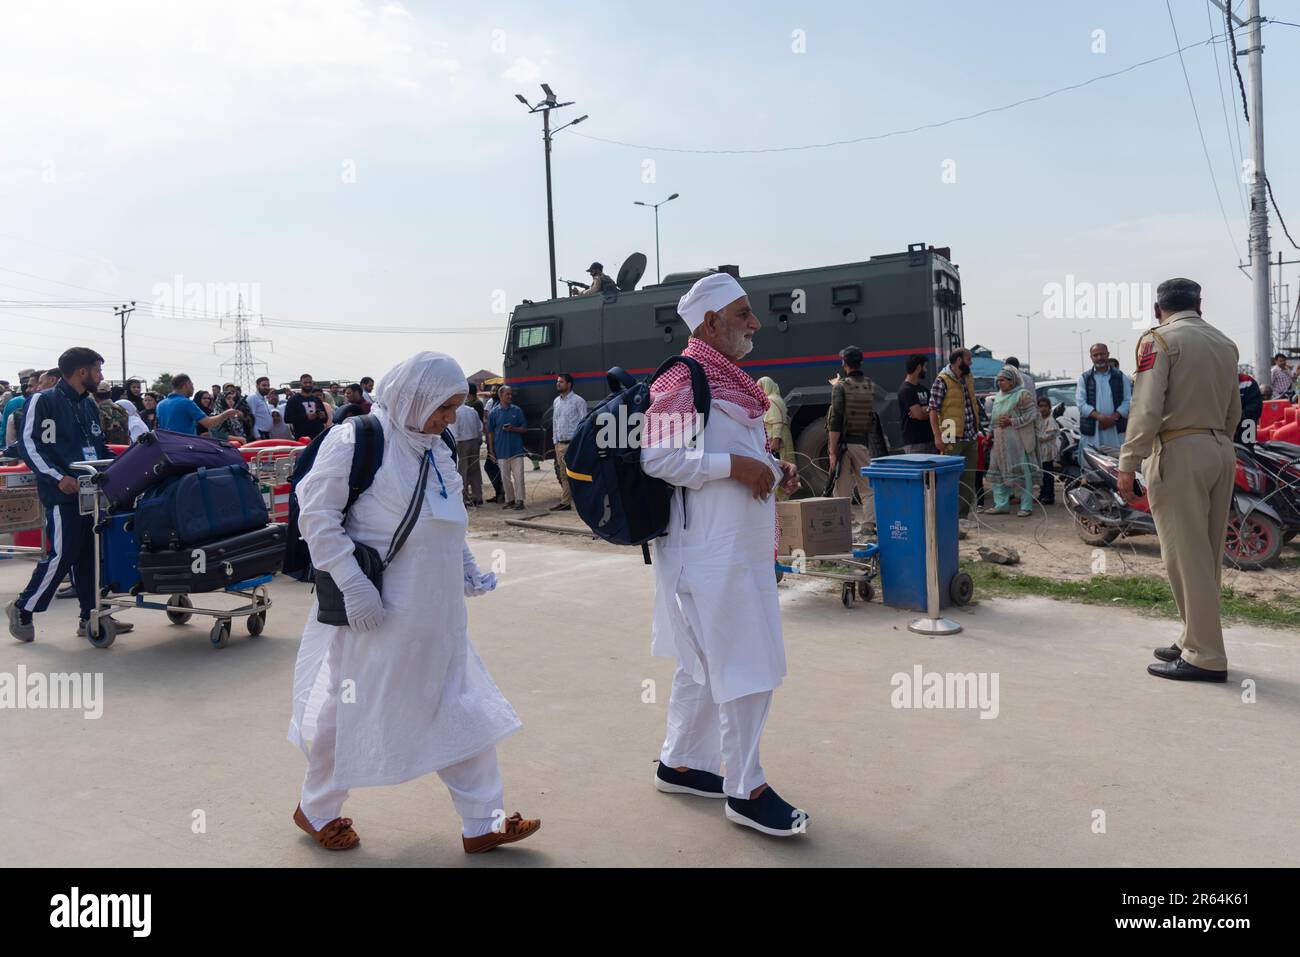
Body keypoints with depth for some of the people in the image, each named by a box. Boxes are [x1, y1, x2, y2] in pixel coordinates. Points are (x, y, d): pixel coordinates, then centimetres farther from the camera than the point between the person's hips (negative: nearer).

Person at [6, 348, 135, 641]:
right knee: (62, 555, -7)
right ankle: (22, 609, 12)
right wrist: (58, 477, -21)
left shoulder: (89, 405, 16)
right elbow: (29, 444, -12)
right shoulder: (44, 400, -6)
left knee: (89, 555, 8)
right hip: (63, 494, -7)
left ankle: (91, 616, 15)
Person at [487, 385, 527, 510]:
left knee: (518, 476, -5)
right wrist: (491, 451, 2)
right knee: (505, 477, 7)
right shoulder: (494, 413, 3)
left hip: (516, 449, -1)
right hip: (501, 451, 1)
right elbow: (490, 433, 6)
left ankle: (519, 500, 0)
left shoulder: (517, 410, 3)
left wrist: (513, 429, -14)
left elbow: (523, 429, 6)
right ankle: (510, 500, 18)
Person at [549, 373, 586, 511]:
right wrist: (556, 441, 14)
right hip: (560, 444, 7)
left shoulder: (578, 401, -6)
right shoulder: (556, 401, 15)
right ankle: (565, 502, 16)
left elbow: (584, 422, -9)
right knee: (563, 474, 10)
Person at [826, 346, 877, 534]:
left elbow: (835, 421, -15)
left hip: (844, 443, -3)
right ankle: (869, 527, -2)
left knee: (842, 493, 3)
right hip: (864, 443, 3)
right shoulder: (871, 386, 4)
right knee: (868, 490, 9)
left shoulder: (841, 387, -8)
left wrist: (833, 453, -13)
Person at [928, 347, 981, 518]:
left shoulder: (969, 379, 13)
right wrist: (937, 436, -19)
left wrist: (976, 430, 19)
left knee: (969, 478, 10)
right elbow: (933, 410, -12)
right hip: (953, 439, -8)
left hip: (970, 438, 8)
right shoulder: (942, 381, -10)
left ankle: (964, 514, 18)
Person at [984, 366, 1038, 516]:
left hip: (1018, 440, -8)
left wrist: (1011, 421, -17)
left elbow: (1032, 414, -12)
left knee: (1022, 473, -4)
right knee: (998, 473, 7)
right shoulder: (998, 396, 17)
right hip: (1000, 441, 8)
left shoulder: (1022, 394, -6)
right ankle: (1001, 504, 14)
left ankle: (1026, 506, 1)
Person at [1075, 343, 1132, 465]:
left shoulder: (1120, 377, 11)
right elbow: (1081, 403, -2)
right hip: (1091, 432, -1)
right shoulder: (1084, 378, 9)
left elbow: (1128, 401, 3)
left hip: (1116, 430, 1)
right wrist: (1100, 417, -16)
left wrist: (1113, 418, -14)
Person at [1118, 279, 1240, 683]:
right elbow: (1234, 411, 15)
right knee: (1207, 555, 13)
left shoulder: (1159, 340, -6)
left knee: (1186, 556, -4)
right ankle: (1196, 641, 22)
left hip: (1179, 453, -7)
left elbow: (1147, 408, -15)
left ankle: (1205, 657, -1)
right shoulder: (1224, 343, 15)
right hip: (1221, 451, 8)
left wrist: (1128, 463, -15)